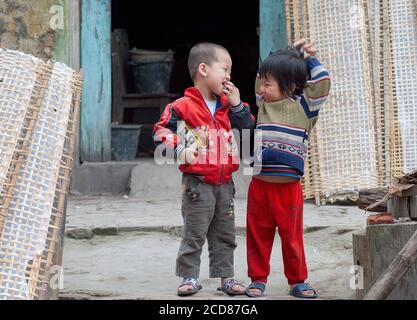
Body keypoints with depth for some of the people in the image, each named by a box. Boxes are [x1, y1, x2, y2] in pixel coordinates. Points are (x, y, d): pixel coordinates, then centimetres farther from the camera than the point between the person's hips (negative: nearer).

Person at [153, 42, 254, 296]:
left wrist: (237, 104, -2)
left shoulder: (226, 106, 10)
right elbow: (161, 130, -11)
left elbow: (249, 127, 9)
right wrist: (180, 150, -22)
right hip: (198, 182, -6)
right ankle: (190, 277, 8)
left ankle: (226, 276, 18)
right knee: (195, 234, 0)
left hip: (224, 182, 6)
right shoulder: (184, 106, -10)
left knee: (225, 235, 11)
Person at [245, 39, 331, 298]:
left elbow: (322, 82, -8)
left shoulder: (303, 106, -1)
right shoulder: (264, 103, 12)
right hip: (260, 183, 4)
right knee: (258, 234, 6)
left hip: (288, 186, -4)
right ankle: (258, 278, 16)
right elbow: (263, 75, 22)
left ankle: (297, 281, 14)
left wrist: (309, 58, 5)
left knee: (292, 235, 3)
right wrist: (291, 54, 15)